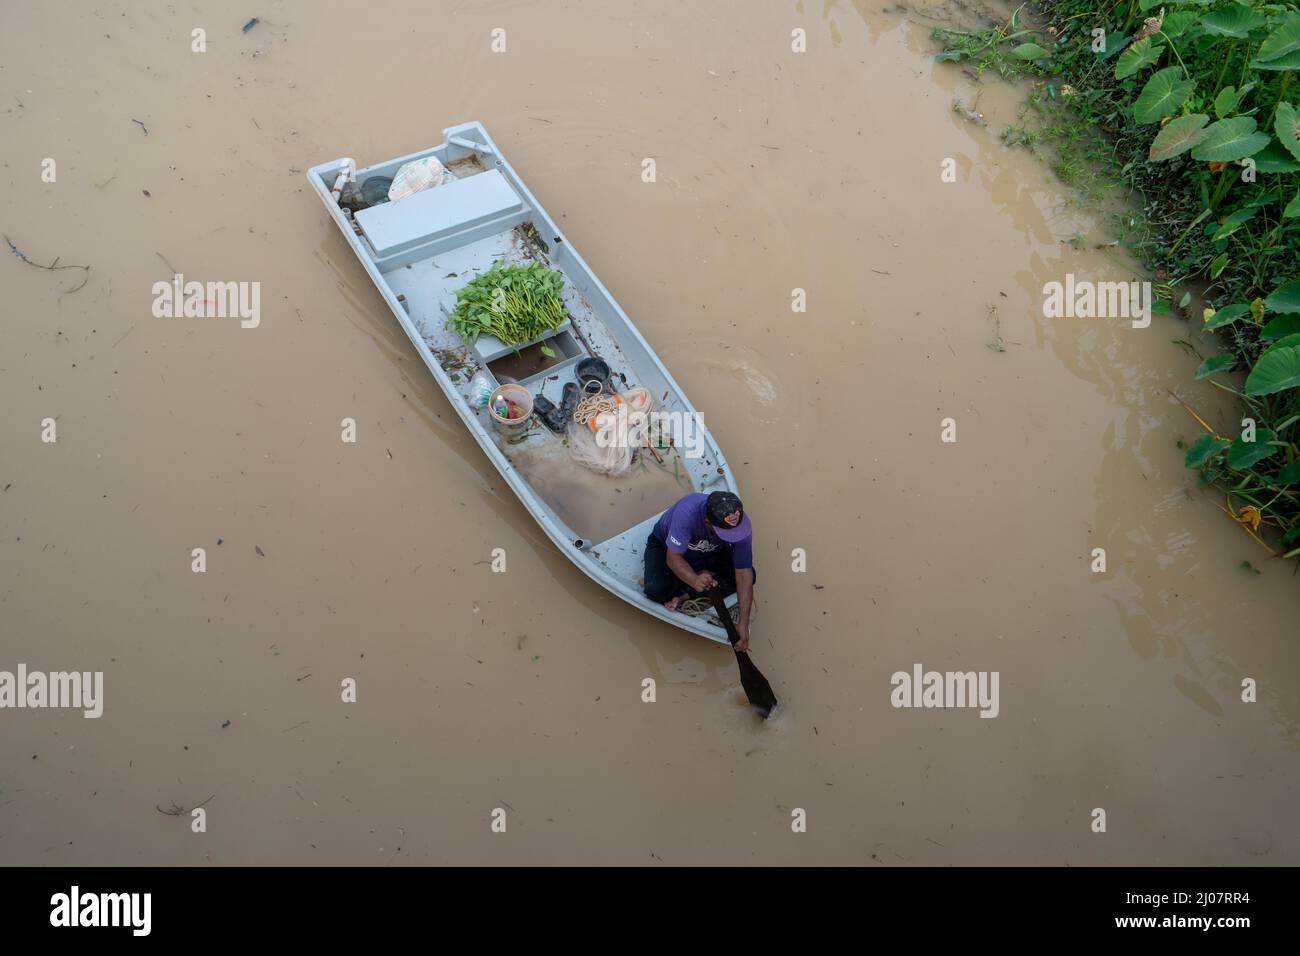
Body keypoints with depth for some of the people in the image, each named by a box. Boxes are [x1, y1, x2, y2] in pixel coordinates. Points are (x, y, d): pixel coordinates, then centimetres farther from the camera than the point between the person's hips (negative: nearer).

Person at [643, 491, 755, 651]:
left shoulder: (742, 524, -32)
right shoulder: (687, 512, -43)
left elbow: (744, 573, -26)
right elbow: (673, 557, -35)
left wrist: (743, 623, -30)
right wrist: (695, 579, -56)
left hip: (711, 552, 3)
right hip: (665, 545, -3)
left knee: (748, 576, -19)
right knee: (655, 589, -30)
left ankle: (684, 595, -18)